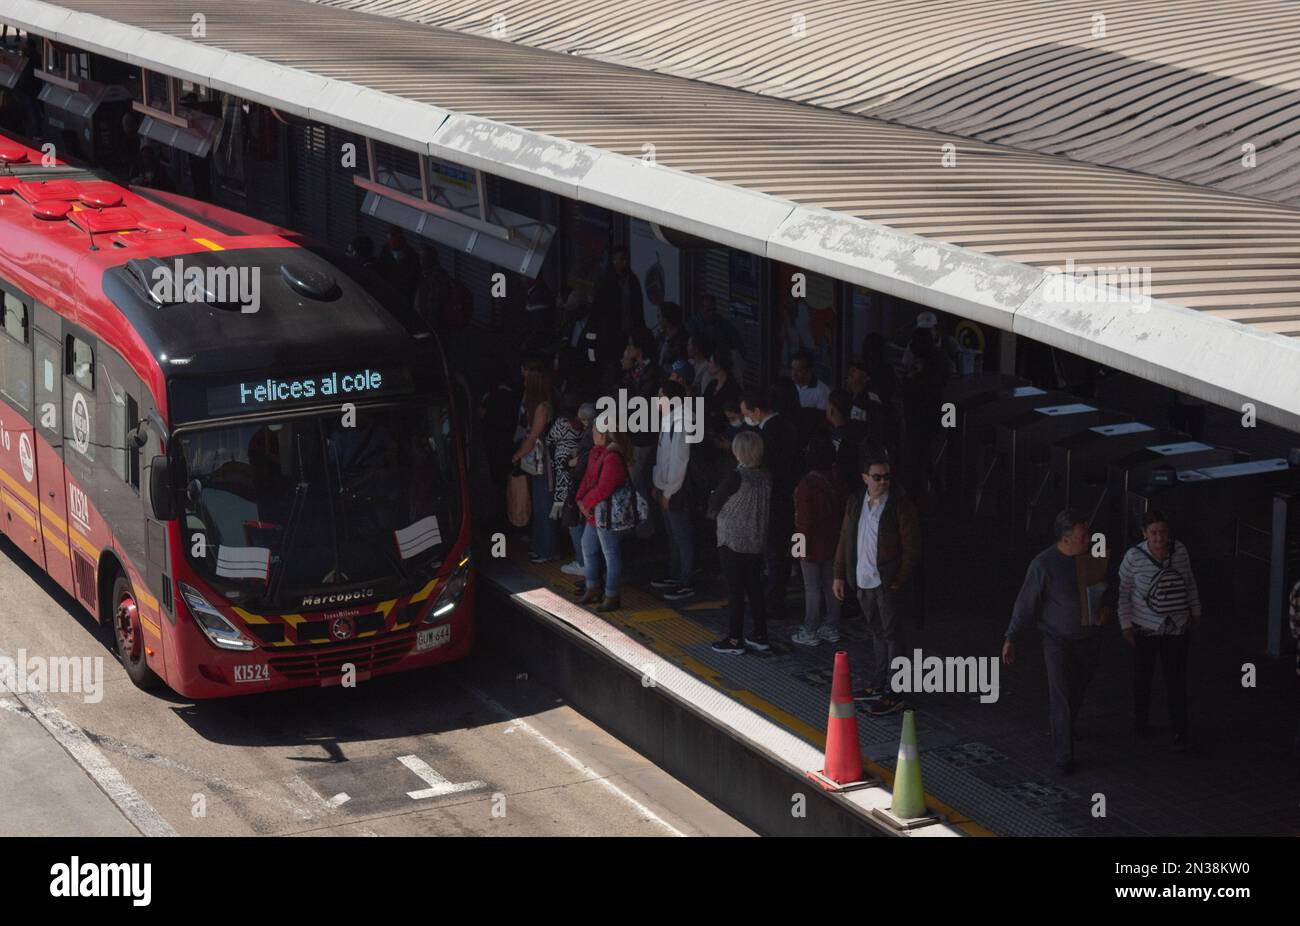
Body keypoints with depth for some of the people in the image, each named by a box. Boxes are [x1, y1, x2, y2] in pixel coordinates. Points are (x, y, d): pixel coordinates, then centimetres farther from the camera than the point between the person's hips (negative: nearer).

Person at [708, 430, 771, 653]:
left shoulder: (736, 477, -19)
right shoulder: (766, 476, 0)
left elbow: (714, 503, -8)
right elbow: (769, 508, 9)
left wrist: (714, 513, 13)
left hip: (733, 541, -6)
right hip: (757, 541, 6)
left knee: (735, 591, 1)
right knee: (755, 588, 15)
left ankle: (735, 640, 5)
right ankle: (760, 635, 21)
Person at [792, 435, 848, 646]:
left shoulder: (807, 484, -22)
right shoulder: (838, 482, -1)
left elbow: (804, 519, -20)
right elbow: (843, 513, 7)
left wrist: (801, 545, -13)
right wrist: (840, 537, 17)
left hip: (814, 545, -7)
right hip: (833, 542, 7)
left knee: (812, 588, 1)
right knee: (831, 585, 16)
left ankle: (810, 632, 8)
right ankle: (832, 627, 25)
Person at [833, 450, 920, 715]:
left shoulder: (901, 505, -13)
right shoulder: (856, 501, 6)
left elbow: (912, 547, -11)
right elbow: (845, 539, 15)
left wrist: (899, 581, -14)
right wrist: (840, 575, 13)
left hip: (888, 584, -6)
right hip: (863, 582, 6)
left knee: (891, 637, -3)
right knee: (876, 634, 18)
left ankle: (895, 696, 1)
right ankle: (876, 685, 29)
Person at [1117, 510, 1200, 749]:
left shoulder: (1180, 551, -6)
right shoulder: (1134, 557, -15)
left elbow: (1189, 582, 9)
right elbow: (1123, 592, -6)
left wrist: (1195, 611, 14)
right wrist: (1126, 624, -6)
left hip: (1176, 628, 1)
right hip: (1145, 628, -1)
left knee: (1176, 679, -1)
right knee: (1143, 675, 15)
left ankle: (1180, 733, 4)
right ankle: (1139, 721, 35)